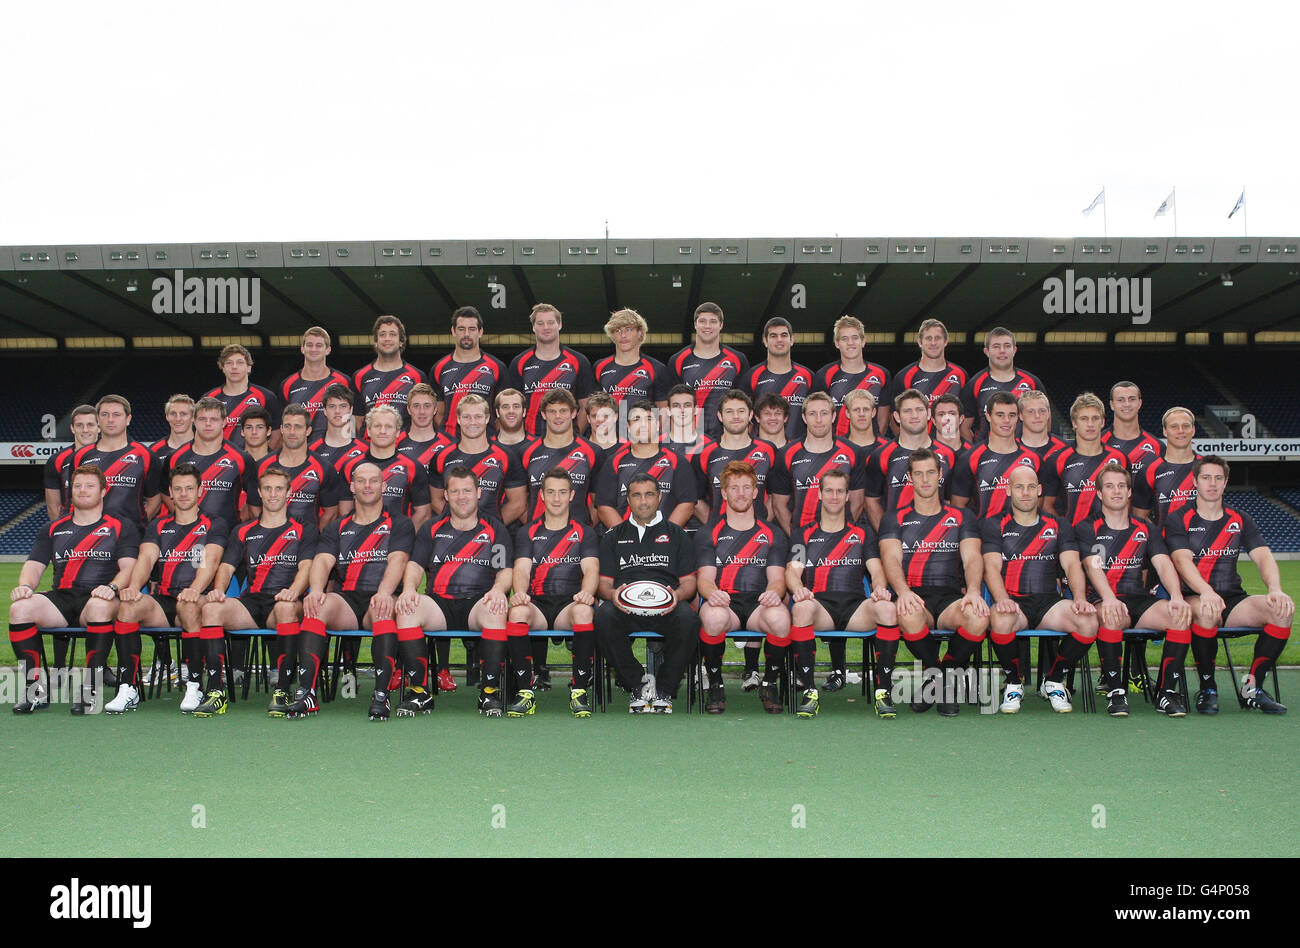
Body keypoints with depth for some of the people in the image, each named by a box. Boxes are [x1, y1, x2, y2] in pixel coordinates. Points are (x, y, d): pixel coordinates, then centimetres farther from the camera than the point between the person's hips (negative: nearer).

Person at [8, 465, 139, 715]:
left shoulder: (122, 526, 13)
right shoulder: (54, 530, 24)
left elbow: (129, 566, 1)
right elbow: (34, 565, 16)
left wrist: (112, 587, -20)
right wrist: (25, 586, -8)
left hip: (98, 598, -4)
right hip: (61, 598, 4)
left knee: (100, 606, -40)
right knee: (19, 608, -26)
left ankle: (91, 688, -34)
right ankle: (35, 688, -21)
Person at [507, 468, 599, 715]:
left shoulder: (584, 533, 15)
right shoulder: (528, 533, 18)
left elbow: (591, 569, 0)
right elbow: (522, 569, 3)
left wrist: (586, 592, -24)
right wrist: (520, 592, -21)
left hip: (570, 603, -1)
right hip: (537, 603, 1)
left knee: (584, 610, -36)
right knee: (517, 611, -34)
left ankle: (580, 690, -30)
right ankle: (526, 691, -29)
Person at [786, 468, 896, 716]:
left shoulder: (863, 533, 23)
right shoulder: (804, 536, 20)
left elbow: (876, 570, 12)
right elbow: (792, 571, 6)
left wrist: (879, 588, -13)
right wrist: (798, 588, -19)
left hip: (855, 607, 1)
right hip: (819, 605, -1)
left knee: (887, 608, -33)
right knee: (801, 607, -37)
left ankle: (882, 691, -27)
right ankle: (810, 692, -31)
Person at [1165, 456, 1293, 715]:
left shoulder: (1240, 520, 13)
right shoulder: (1179, 520, 1)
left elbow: (1264, 557, 0)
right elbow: (1182, 561, -16)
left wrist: (1275, 590, -23)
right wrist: (1207, 592, -36)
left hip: (1233, 599, 4)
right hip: (1194, 597, -4)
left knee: (1283, 610, -23)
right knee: (1207, 611, -39)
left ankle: (1253, 688, -12)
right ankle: (1207, 688, -19)